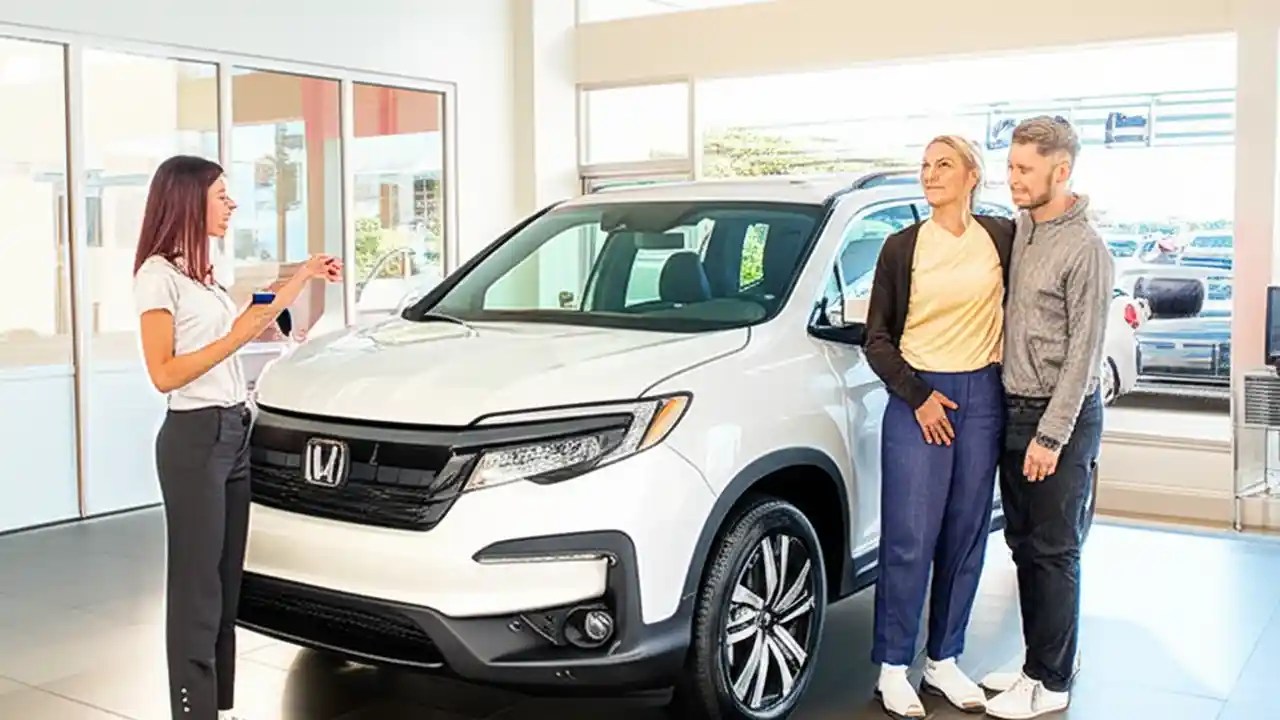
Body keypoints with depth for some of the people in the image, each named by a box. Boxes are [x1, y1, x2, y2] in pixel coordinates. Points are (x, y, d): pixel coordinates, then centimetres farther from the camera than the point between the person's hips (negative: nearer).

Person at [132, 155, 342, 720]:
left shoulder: (200, 270, 15)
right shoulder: (159, 275, -11)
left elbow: (253, 322, 27)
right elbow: (164, 375, -15)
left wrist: (305, 275, 26)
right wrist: (235, 339, -18)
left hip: (234, 432, 9)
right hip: (194, 438, -9)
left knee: (227, 579, 11)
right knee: (197, 585, -4)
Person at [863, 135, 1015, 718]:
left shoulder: (1002, 238, 4)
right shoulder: (902, 247, 1)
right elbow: (877, 339, 1)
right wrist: (918, 396, -6)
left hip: (982, 398, 2)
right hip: (917, 399, -2)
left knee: (966, 537, 8)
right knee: (909, 540, -4)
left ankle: (943, 662, 21)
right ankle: (892, 669, 9)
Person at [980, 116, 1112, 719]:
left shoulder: (1085, 249, -13)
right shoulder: (1018, 231, 9)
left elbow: (1083, 352, -15)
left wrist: (1051, 435, -16)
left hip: (1062, 417, -8)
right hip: (1015, 410, 8)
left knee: (1054, 553, 0)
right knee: (1025, 547, 14)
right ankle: (1041, 662, 28)